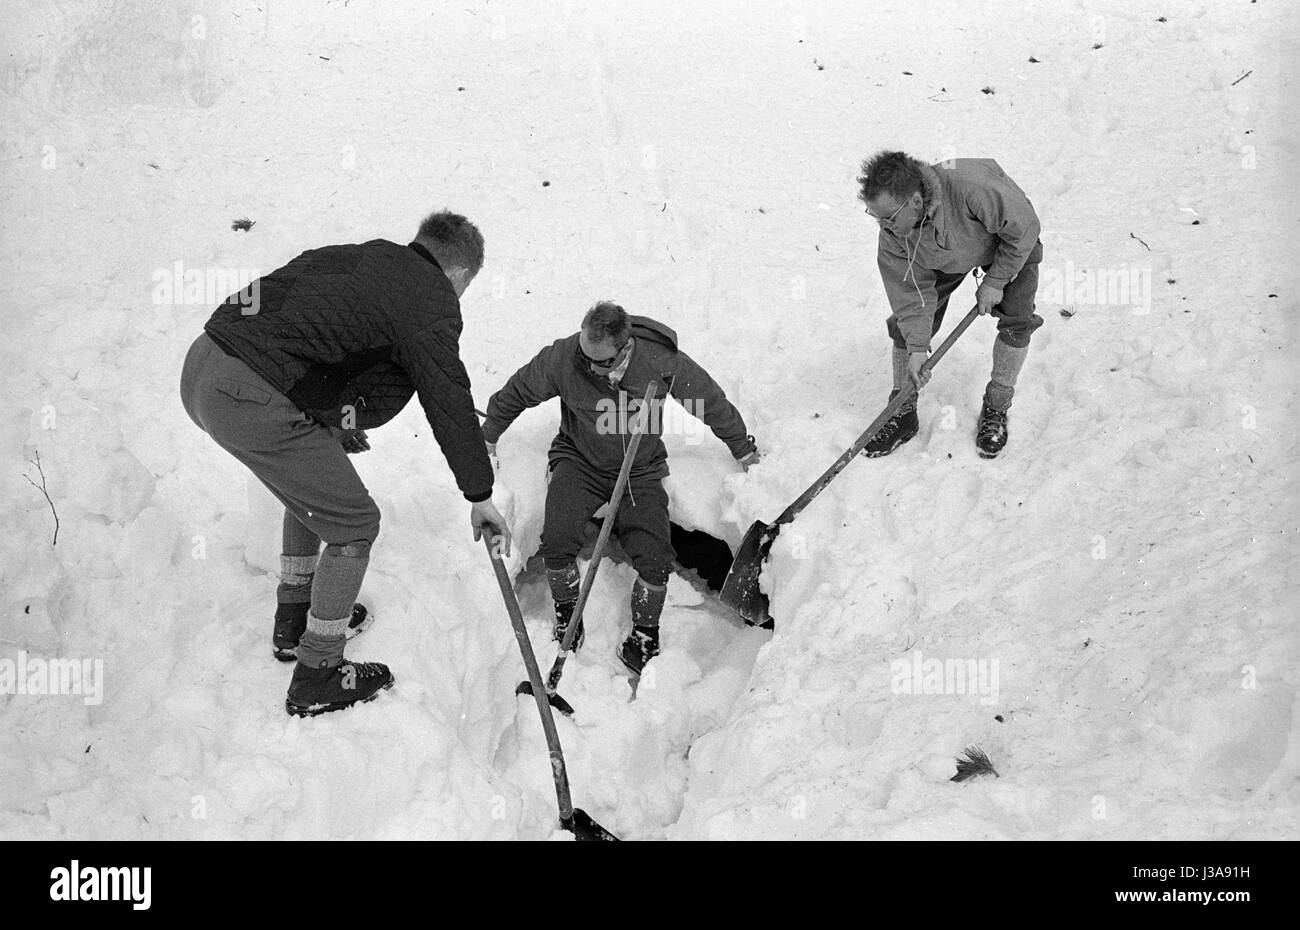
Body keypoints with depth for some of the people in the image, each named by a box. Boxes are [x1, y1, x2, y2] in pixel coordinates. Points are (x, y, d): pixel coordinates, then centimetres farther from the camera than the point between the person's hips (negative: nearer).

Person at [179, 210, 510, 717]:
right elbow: (450, 402, -3)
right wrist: (479, 495, 6)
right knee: (354, 524, 6)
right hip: (252, 400, -9)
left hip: (202, 360, 9)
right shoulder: (432, 300, -3)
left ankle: (293, 623, 43)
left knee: (312, 483, 30)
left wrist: (334, 425, 35)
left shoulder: (358, 257, 20)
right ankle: (315, 682, 18)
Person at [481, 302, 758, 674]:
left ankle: (645, 633, 12)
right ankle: (567, 611, 7)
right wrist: (488, 435, 16)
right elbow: (518, 392, 0)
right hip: (579, 463, 0)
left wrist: (742, 448, 11)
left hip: (640, 472, 0)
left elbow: (711, 403, -3)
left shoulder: (664, 364, -21)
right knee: (557, 539, -23)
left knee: (656, 560, -16)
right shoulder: (562, 358, -20)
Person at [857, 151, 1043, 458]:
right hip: (944, 257, 3)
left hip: (1011, 246, -3)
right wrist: (917, 348, -24)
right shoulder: (892, 235, -30)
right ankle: (902, 414, 11)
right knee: (907, 325, -6)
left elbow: (1024, 227, -30)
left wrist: (995, 281, -22)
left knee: (1017, 322, -15)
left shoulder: (974, 187, -47)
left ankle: (995, 409, 7)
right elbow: (911, 289, -19)